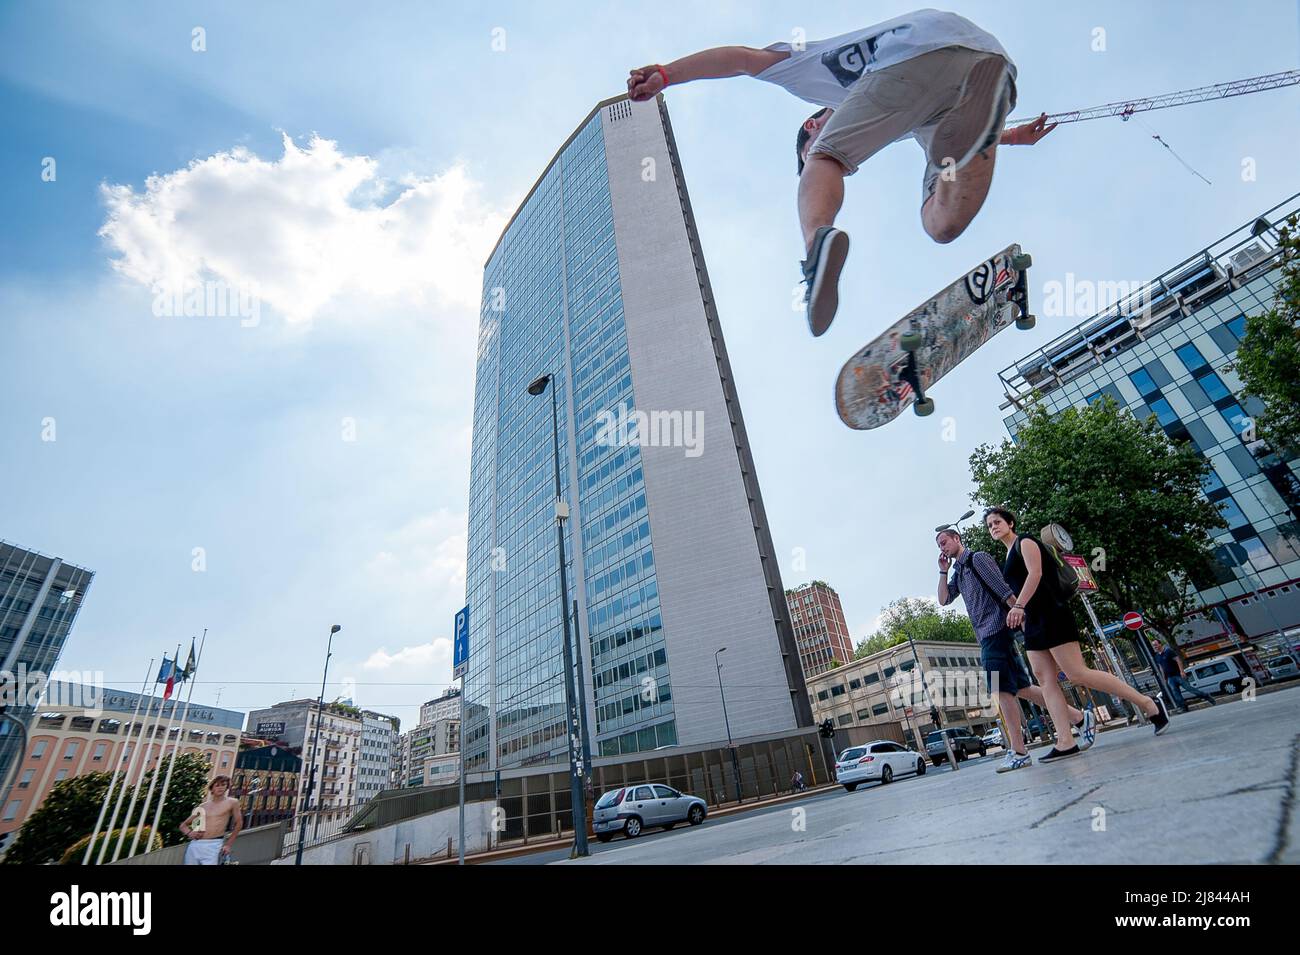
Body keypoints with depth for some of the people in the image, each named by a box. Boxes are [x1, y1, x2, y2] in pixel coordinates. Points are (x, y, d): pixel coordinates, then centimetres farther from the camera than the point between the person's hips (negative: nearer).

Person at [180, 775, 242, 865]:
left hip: (214, 845, -4)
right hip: (195, 845, 4)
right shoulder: (203, 806, 14)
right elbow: (183, 825, 20)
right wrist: (189, 833, -1)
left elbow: (238, 823, 8)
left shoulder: (232, 802, 5)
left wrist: (228, 844, 4)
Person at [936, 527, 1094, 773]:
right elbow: (944, 600, 12)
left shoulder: (977, 559, -5)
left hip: (996, 630, -9)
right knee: (1020, 688, 12)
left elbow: (1004, 590, -13)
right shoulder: (958, 572, 20)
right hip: (986, 635, 9)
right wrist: (942, 571, 8)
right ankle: (1079, 717, 21)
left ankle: (1018, 752, -3)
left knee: (1002, 689, -9)